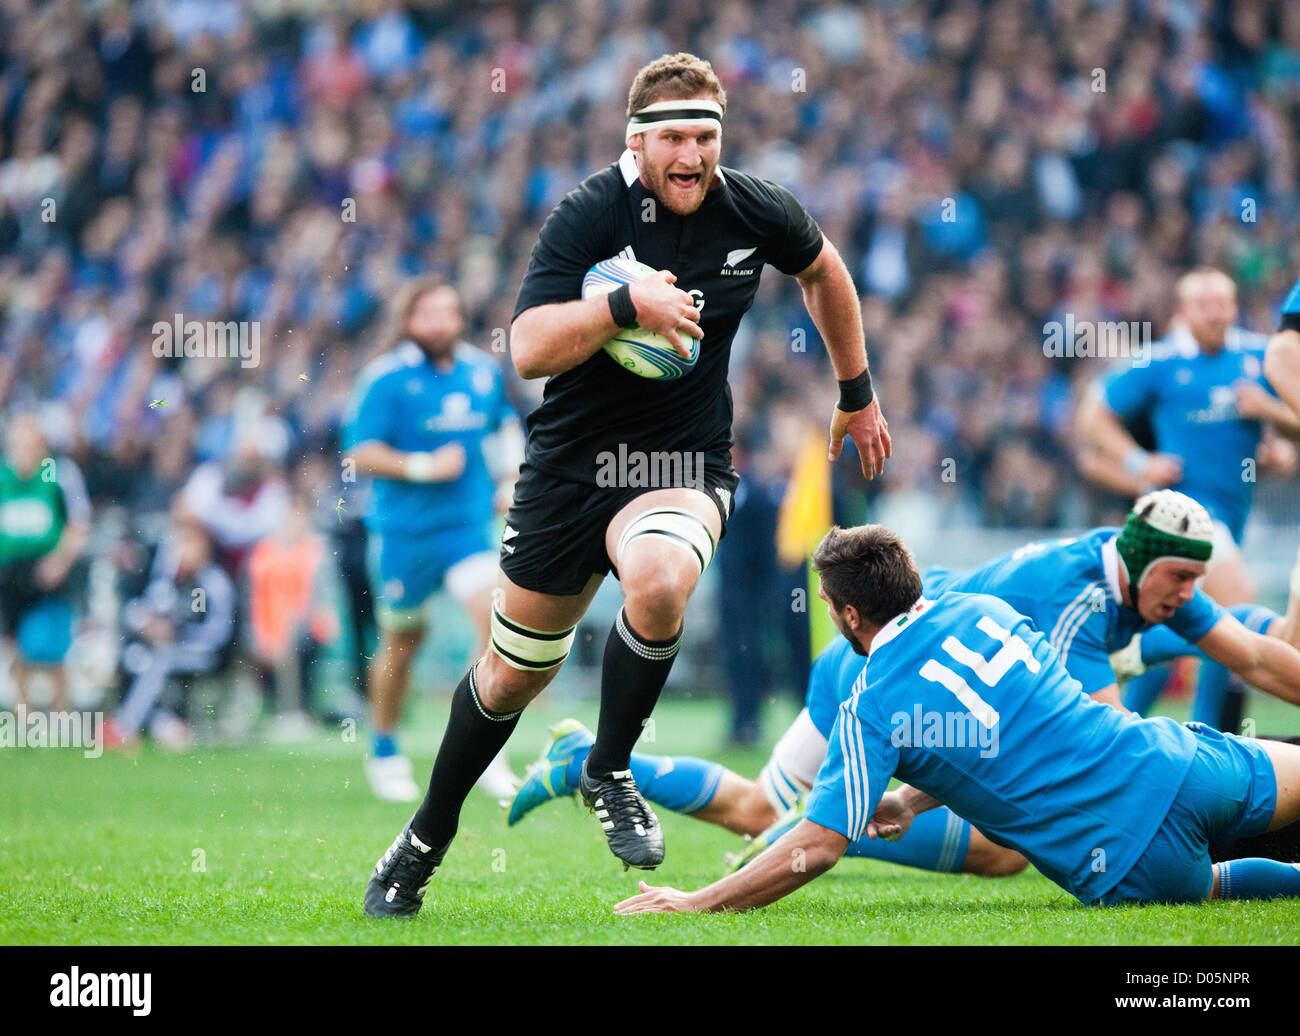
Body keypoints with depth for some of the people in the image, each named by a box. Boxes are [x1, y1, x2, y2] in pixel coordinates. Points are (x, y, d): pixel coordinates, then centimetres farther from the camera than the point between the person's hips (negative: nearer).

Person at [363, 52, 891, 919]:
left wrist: (858, 393, 23)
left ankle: (610, 772, -10)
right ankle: (426, 840, 33)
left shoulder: (758, 213, -6)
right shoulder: (589, 214, -15)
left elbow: (823, 269, 17)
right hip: (572, 461, 0)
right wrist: (627, 305, -36)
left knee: (658, 584, -34)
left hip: (687, 461, 1)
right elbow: (529, 350, -23)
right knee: (515, 674, 9)